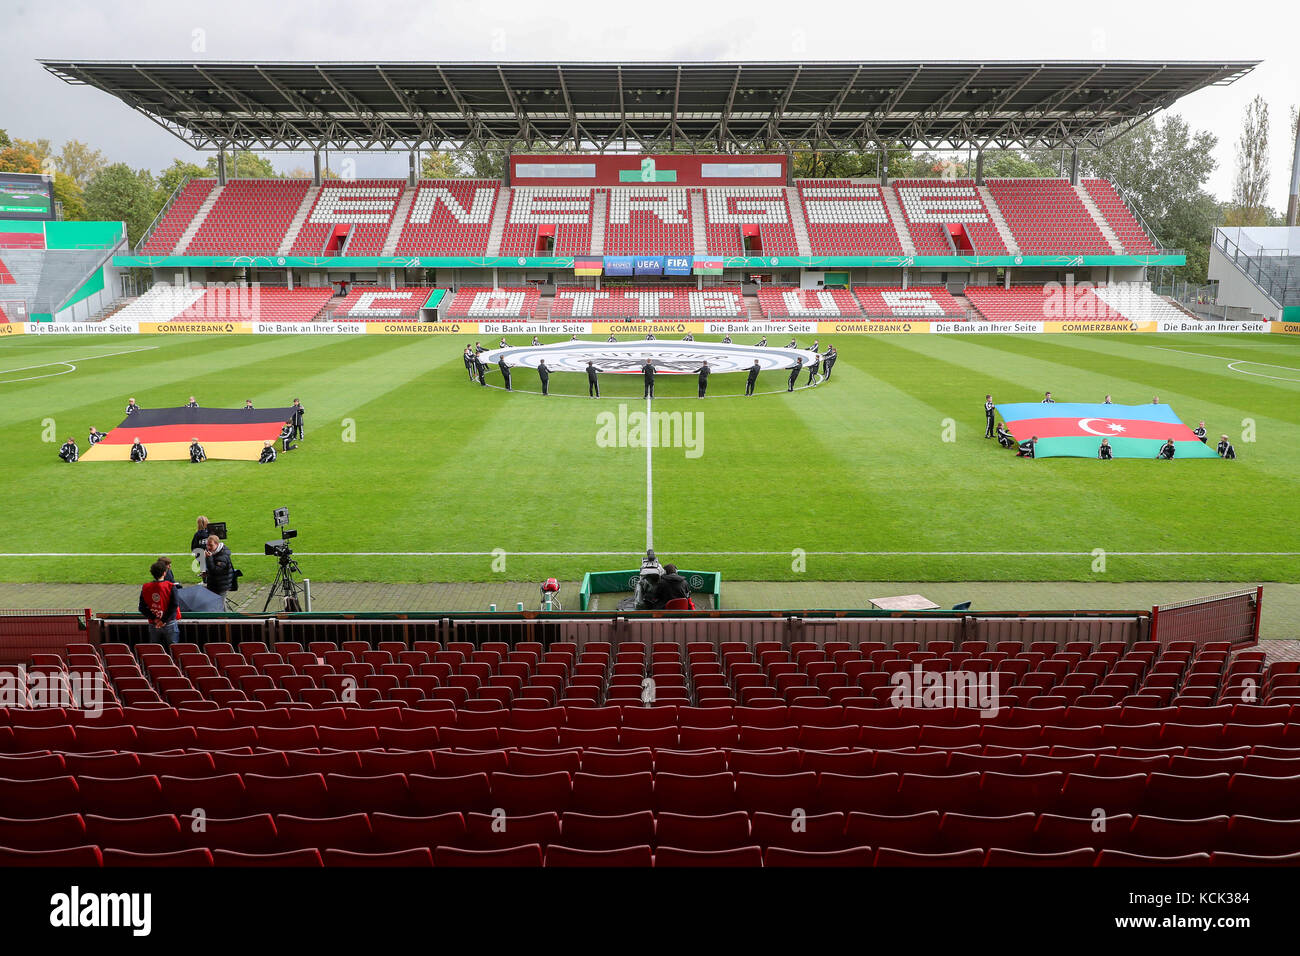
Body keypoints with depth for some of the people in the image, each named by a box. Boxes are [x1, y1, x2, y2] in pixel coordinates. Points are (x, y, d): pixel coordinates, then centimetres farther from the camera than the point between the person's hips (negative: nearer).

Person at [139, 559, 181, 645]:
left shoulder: (145, 588, 0)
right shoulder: (170, 587, -11)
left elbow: (142, 608, 0)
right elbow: (174, 606, -15)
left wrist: (154, 618, -3)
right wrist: (164, 620, -10)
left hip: (153, 625, 3)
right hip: (170, 624, -3)